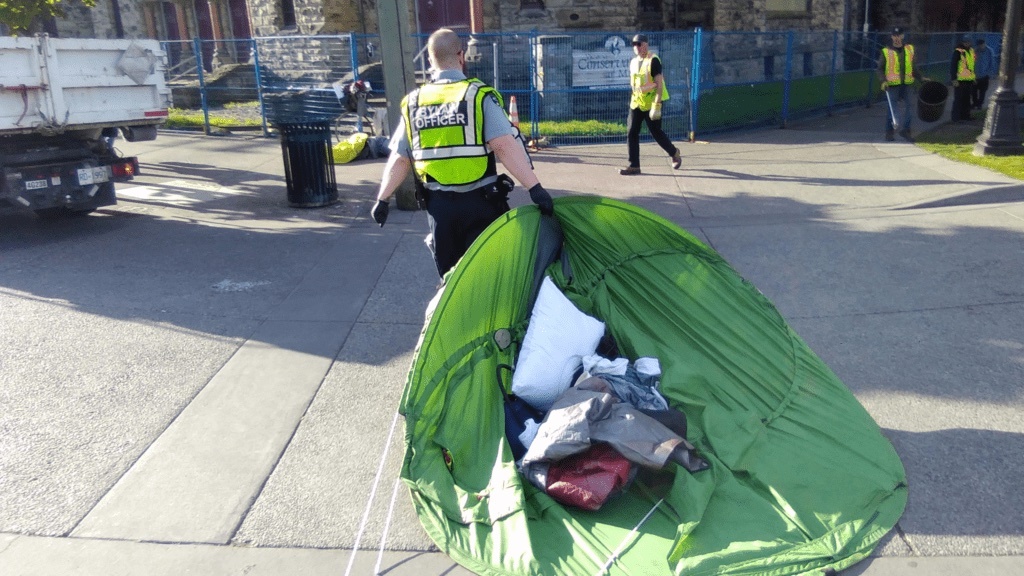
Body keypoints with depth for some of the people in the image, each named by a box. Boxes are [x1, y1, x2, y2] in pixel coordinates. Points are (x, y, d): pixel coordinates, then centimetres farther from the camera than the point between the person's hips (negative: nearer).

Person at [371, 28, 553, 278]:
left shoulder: (413, 102, 4)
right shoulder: (480, 95, -9)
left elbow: (400, 159, 6)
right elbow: (504, 146, -21)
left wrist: (382, 199, 15)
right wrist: (535, 188, -23)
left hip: (438, 203, 4)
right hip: (479, 201, -4)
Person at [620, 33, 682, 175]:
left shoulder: (653, 60, -12)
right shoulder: (633, 62, 11)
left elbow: (660, 83, -16)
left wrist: (657, 104, -23)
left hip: (651, 103, -7)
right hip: (636, 103, 7)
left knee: (656, 132, 2)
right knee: (631, 133, -2)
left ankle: (674, 153, 26)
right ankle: (634, 166, 2)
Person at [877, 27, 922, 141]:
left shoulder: (909, 49, 12)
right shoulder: (886, 51, 0)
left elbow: (913, 67, 20)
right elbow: (880, 68, 1)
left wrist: (921, 78, 14)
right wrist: (884, 80, -13)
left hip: (907, 84, 4)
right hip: (892, 85, -4)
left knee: (909, 107, 3)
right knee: (891, 109, -1)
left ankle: (905, 130, 15)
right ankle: (890, 131, 10)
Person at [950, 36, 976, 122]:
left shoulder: (971, 51, 13)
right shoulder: (958, 52, -12)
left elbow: (973, 65, 23)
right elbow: (953, 66, -15)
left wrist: (973, 77, 23)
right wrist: (954, 79, -20)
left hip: (969, 80, 8)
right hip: (960, 80, -8)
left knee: (967, 99, 13)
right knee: (958, 99, -5)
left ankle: (965, 115, 22)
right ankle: (955, 117, 1)